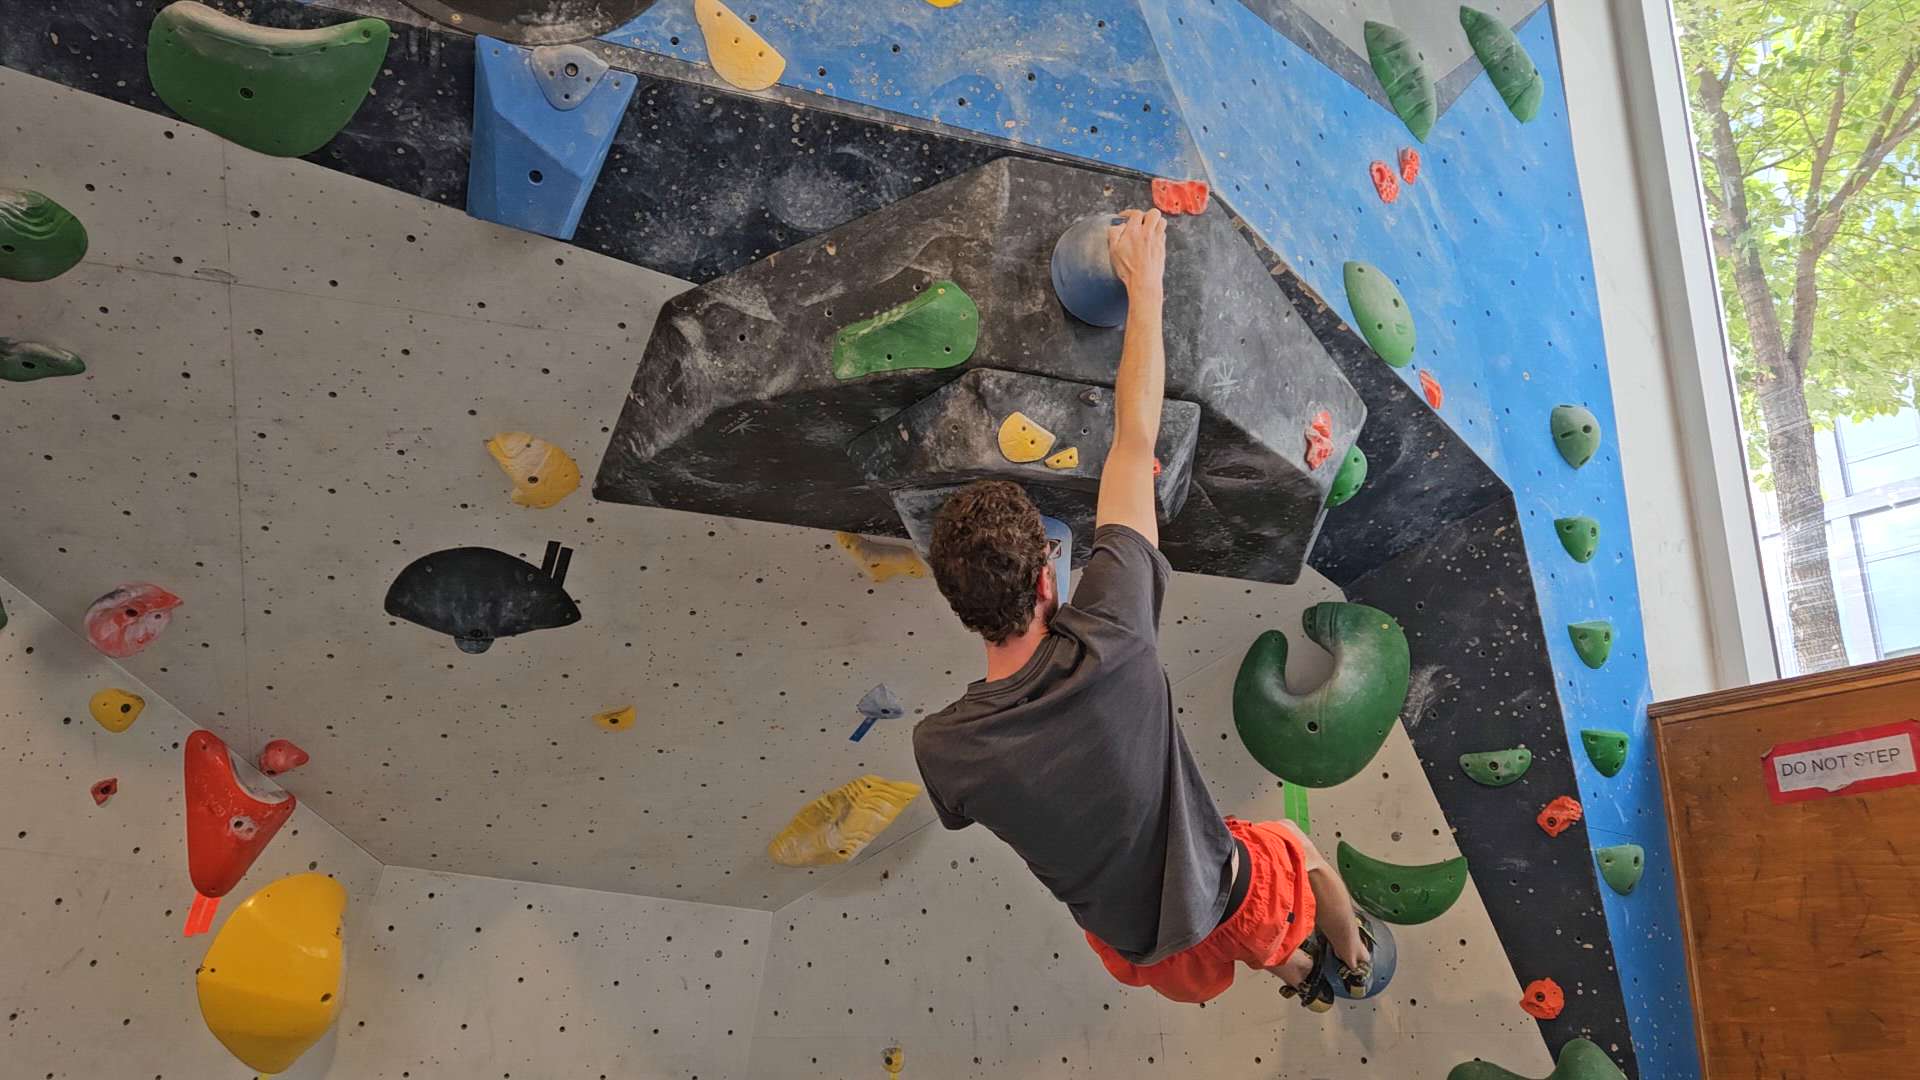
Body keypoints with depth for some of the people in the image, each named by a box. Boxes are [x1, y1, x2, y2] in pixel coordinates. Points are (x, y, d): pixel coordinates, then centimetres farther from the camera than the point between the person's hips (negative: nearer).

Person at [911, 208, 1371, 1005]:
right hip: (1228, 908, -2)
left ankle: (1293, 972, 69)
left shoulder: (940, 748, -30)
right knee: (1302, 854, 35)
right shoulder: (1108, 638, -37)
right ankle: (1354, 964, 65)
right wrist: (1144, 286, -17)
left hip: (1142, 955, 2)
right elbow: (1136, 439, -28)